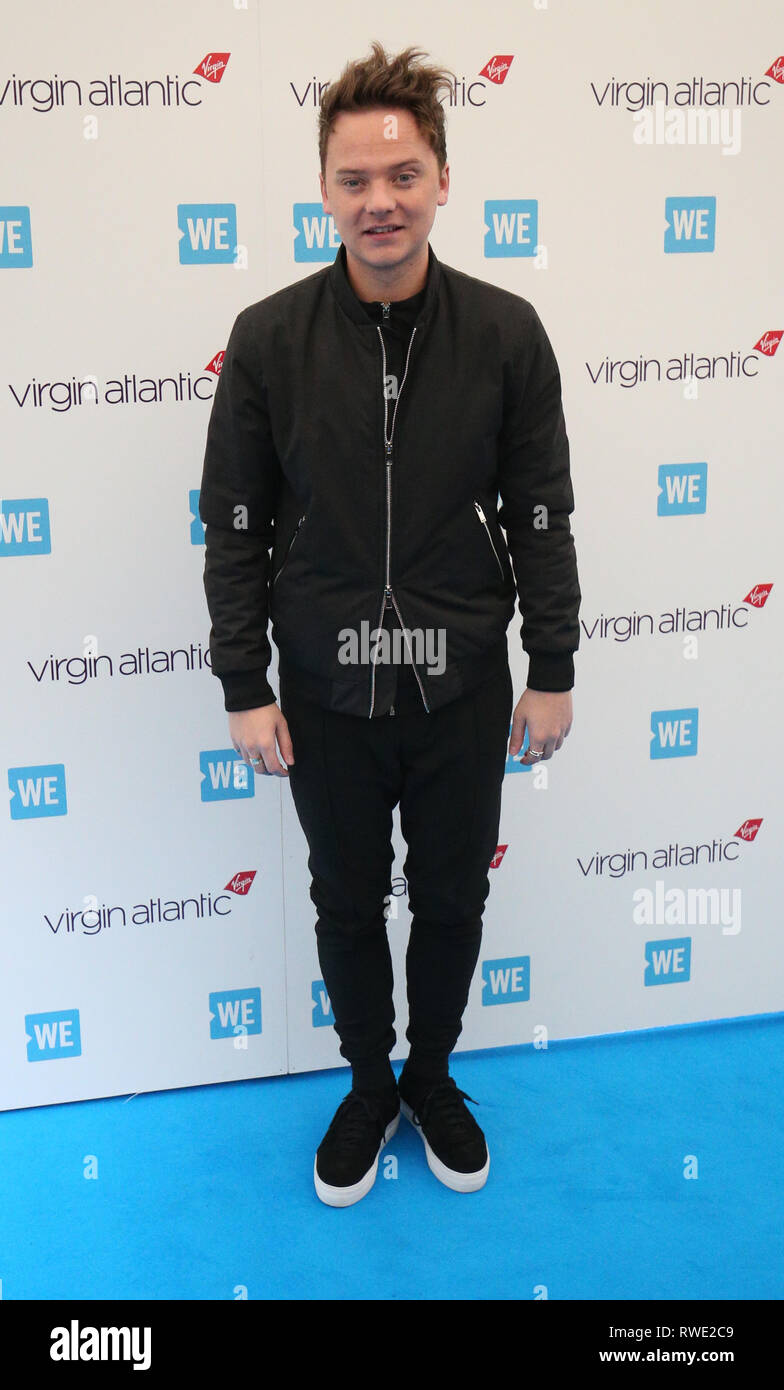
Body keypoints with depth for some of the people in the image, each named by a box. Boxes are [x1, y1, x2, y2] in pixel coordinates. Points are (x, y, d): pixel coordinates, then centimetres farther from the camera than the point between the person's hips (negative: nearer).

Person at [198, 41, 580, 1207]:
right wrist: (245, 689, -4)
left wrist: (553, 671, 0)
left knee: (452, 901, 16)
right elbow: (235, 527, -3)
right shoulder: (269, 339, -7)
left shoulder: (506, 333, -7)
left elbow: (540, 516, -1)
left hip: (462, 688, 1)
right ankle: (369, 1084, 40)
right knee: (348, 904, 16)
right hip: (327, 694, 0)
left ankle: (433, 1076, 41)